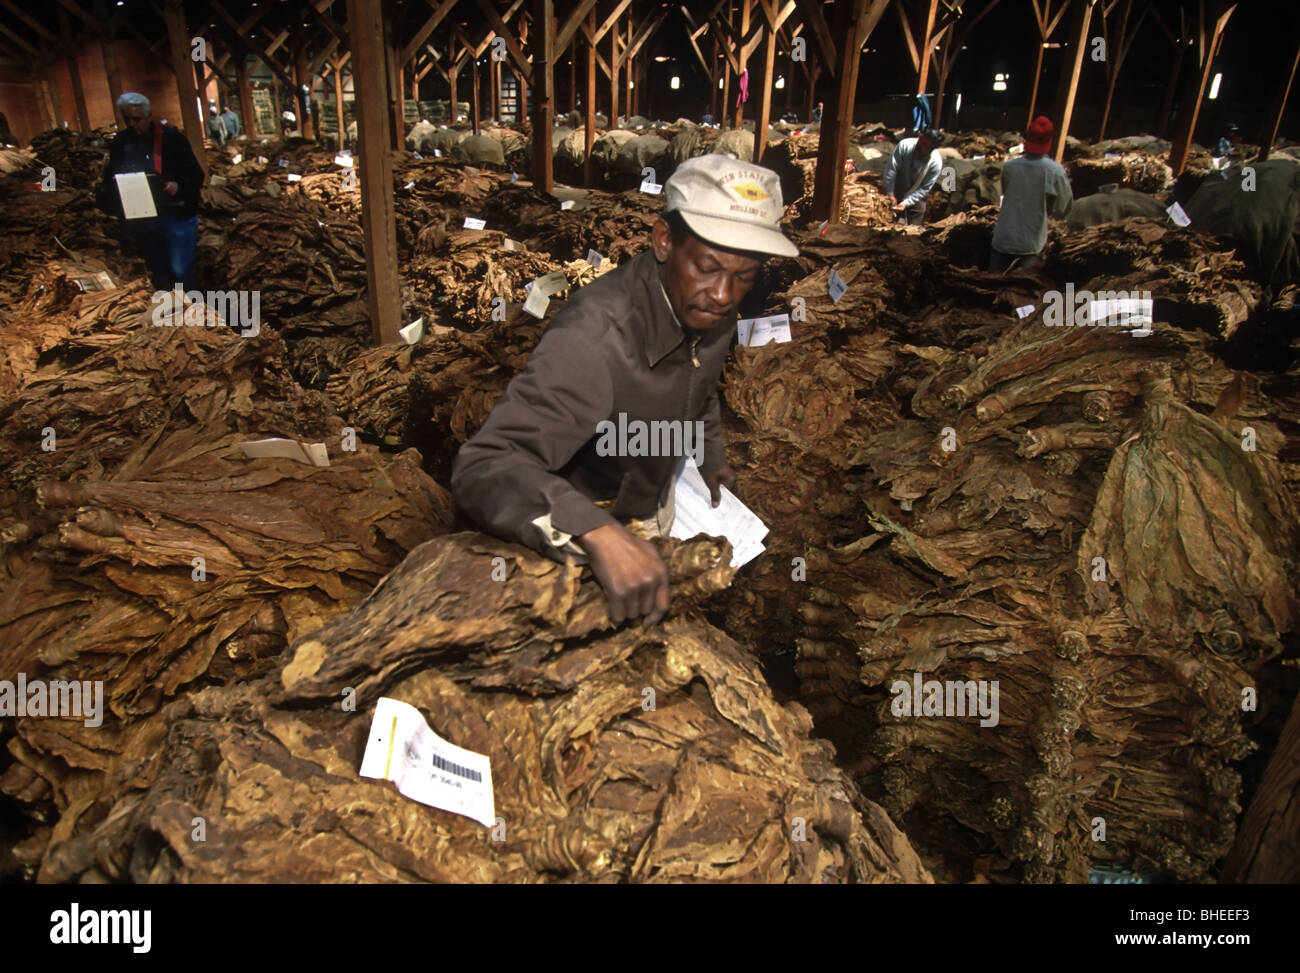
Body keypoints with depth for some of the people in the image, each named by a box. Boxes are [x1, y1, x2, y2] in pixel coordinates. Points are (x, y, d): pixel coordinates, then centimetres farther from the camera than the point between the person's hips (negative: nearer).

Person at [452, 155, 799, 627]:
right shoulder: (594, 336, -41)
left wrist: (710, 456, 12)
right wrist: (597, 534, -64)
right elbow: (482, 468, -50)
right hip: (573, 547, -6)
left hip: (656, 517, 7)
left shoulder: (709, 306, -15)